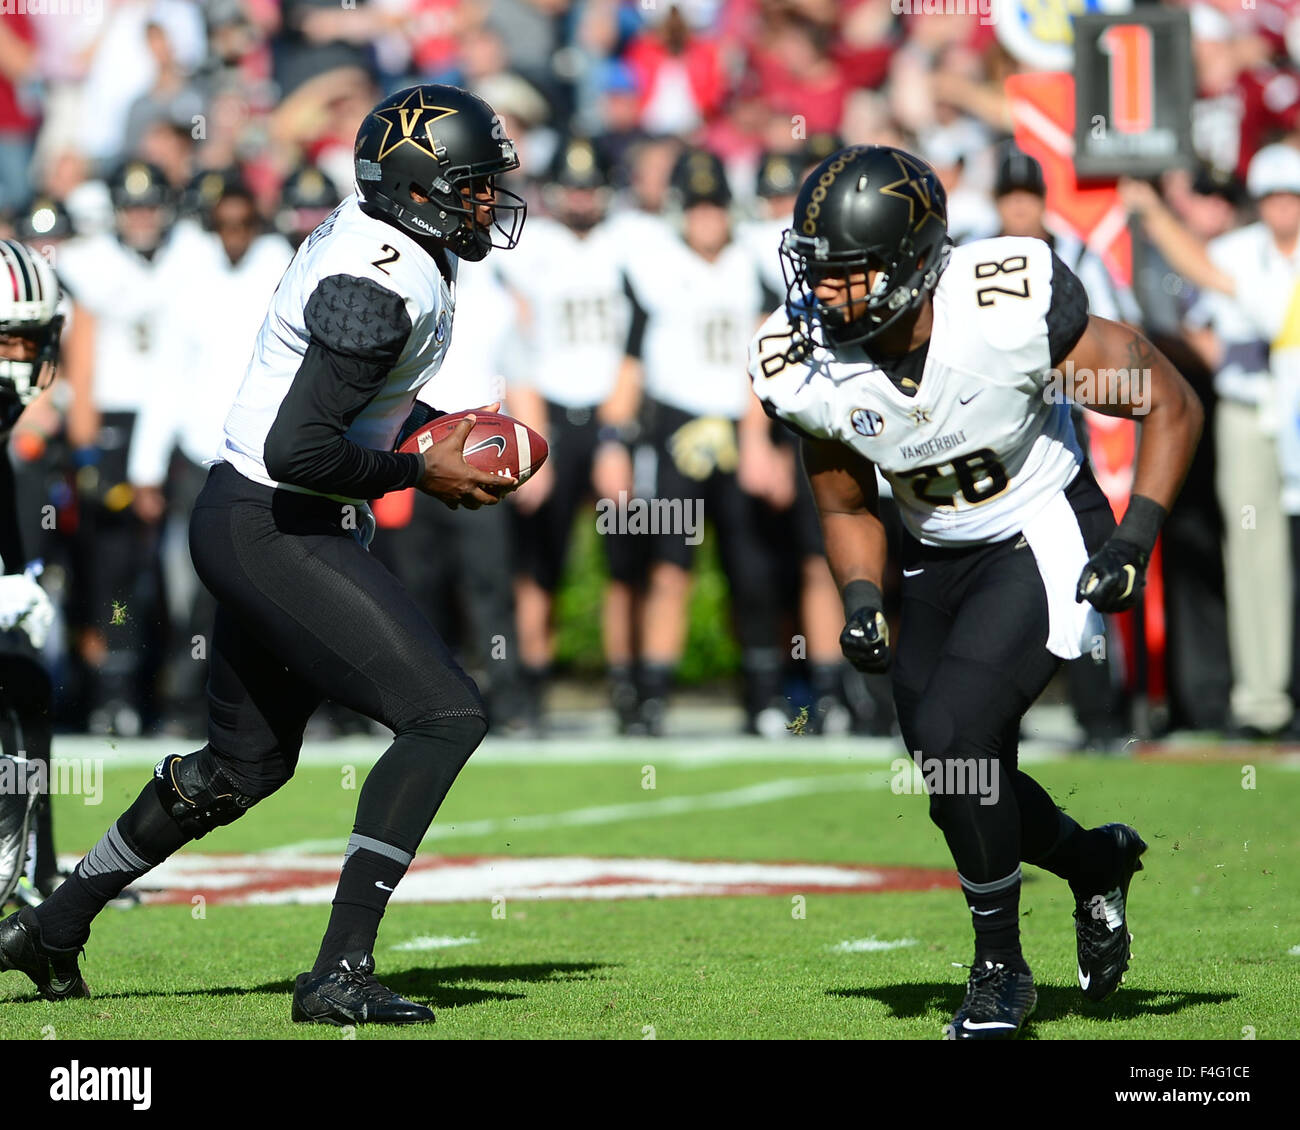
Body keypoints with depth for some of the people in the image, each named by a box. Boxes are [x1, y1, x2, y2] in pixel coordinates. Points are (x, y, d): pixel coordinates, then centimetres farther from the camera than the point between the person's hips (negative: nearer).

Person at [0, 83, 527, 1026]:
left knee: (248, 763, 23)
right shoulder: (382, 285, -23)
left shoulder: (381, 237, 9)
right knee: (446, 716, -16)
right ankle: (341, 973, -17)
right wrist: (418, 473, -16)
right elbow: (300, 449, -29)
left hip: (260, 525, 11)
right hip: (274, 533, -11)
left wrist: (433, 435, 10)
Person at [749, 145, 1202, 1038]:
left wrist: (1137, 540, -24)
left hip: (1046, 540, -6)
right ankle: (1097, 863, 41)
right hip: (940, 560, 6)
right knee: (962, 794, 7)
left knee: (952, 739, -22)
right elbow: (847, 508, 5)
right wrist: (861, 599, -12)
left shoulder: (1013, 310, -29)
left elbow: (1172, 405, -15)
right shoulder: (806, 367, -15)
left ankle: (1001, 966, -1)